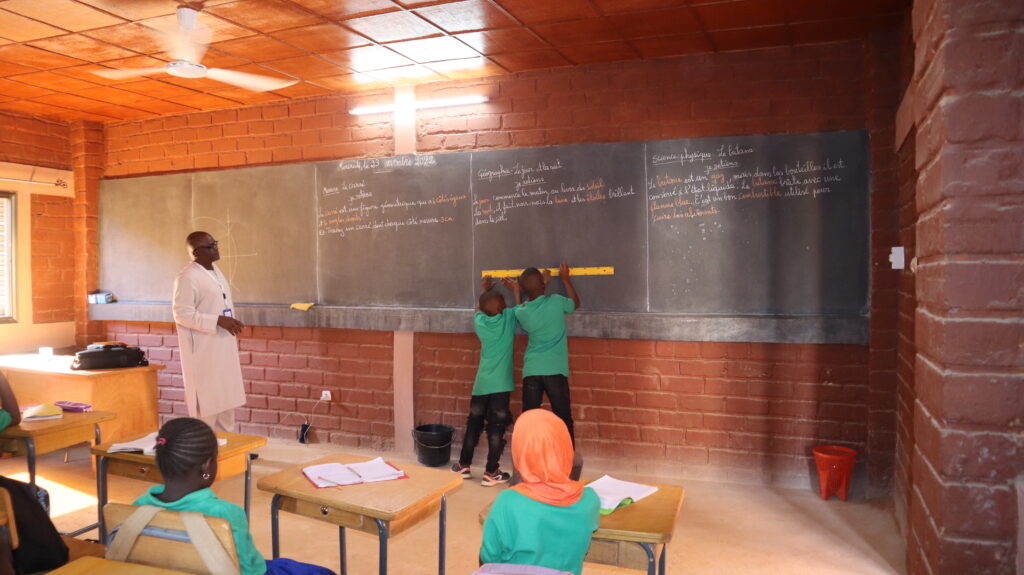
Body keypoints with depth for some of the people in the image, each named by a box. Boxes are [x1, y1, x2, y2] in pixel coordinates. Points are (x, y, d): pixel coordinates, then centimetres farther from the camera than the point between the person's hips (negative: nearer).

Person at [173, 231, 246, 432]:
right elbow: (181, 313, -21)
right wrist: (218, 321, -24)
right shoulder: (187, 277, -16)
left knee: (226, 399, 17)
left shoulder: (215, 271, 11)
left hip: (224, 349, 9)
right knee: (207, 404, -2)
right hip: (204, 352, -9)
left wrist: (231, 324, 13)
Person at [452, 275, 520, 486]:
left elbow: (479, 310, 28)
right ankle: (491, 473, 5)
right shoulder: (508, 318, -4)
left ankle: (463, 465, 26)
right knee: (496, 428, 1)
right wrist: (515, 290, 25)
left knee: (473, 424, 16)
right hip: (500, 384, -4)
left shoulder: (479, 322, 4)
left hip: (481, 383, 4)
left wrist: (485, 291, 38)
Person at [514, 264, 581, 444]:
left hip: (531, 371, 2)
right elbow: (575, 303, 19)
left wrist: (540, 285, 35)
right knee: (563, 419, 8)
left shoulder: (520, 312, 2)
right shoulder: (556, 302, -4)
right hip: (555, 370, -2)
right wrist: (565, 279, 29)